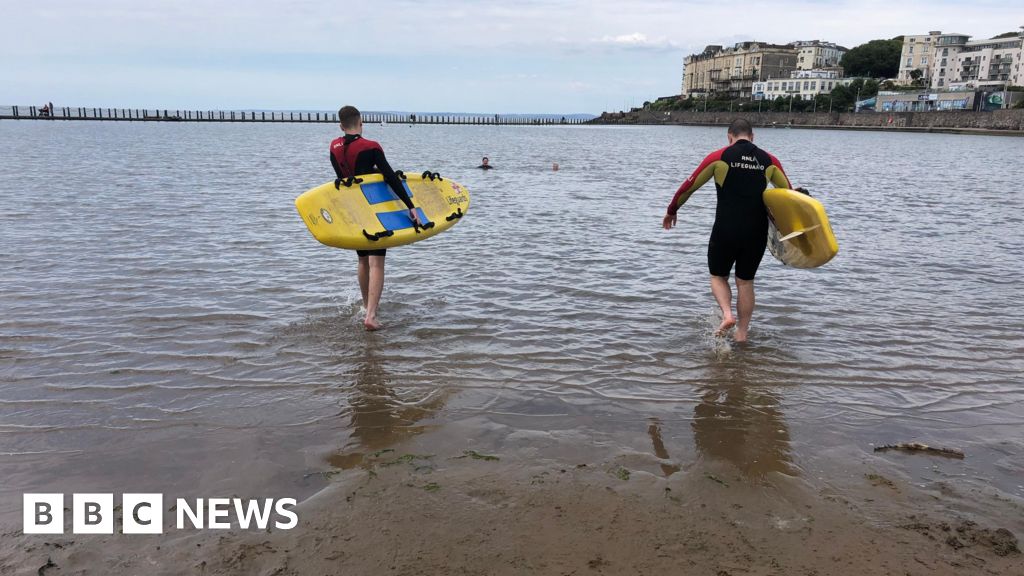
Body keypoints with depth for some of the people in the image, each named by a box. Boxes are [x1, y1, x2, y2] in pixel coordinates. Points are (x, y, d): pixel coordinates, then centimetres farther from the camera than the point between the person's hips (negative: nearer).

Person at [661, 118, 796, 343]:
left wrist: (671, 211, 17)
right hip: (757, 232, 3)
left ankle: (727, 314, -8)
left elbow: (690, 185, 4)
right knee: (745, 282, 15)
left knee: (718, 277, 17)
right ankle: (742, 334, 17)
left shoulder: (719, 157, -1)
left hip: (725, 230, -2)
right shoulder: (769, 160, 7)